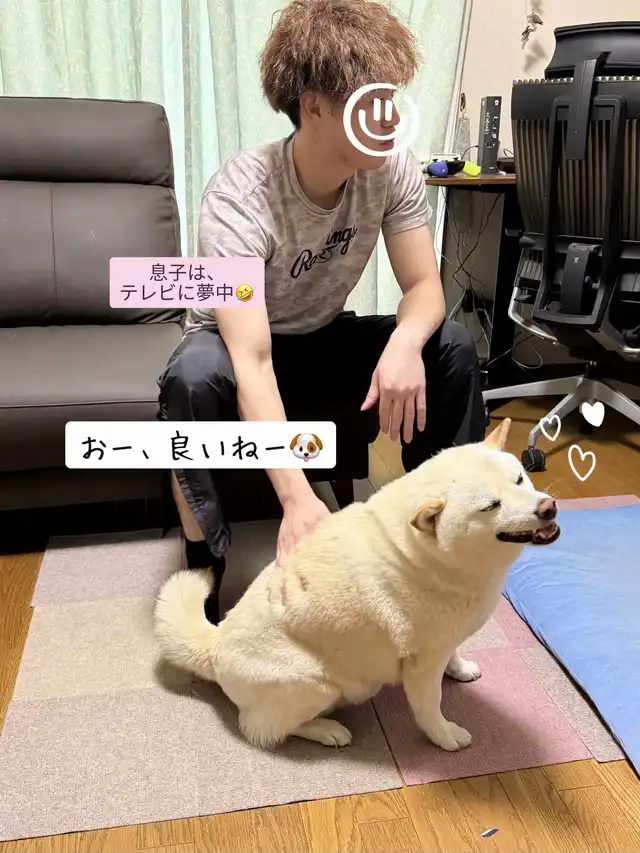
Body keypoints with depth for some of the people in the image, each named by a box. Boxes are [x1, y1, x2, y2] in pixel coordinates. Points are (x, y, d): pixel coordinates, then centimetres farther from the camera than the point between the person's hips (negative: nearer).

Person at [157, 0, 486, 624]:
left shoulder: (393, 170, -19)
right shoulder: (239, 196, -33)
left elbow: (424, 287, -15)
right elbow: (253, 363, -42)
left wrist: (404, 342, -40)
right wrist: (298, 498, -52)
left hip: (326, 338, 4)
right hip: (238, 341, -3)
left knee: (451, 345, -18)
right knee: (192, 377, -37)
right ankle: (202, 572, -16)